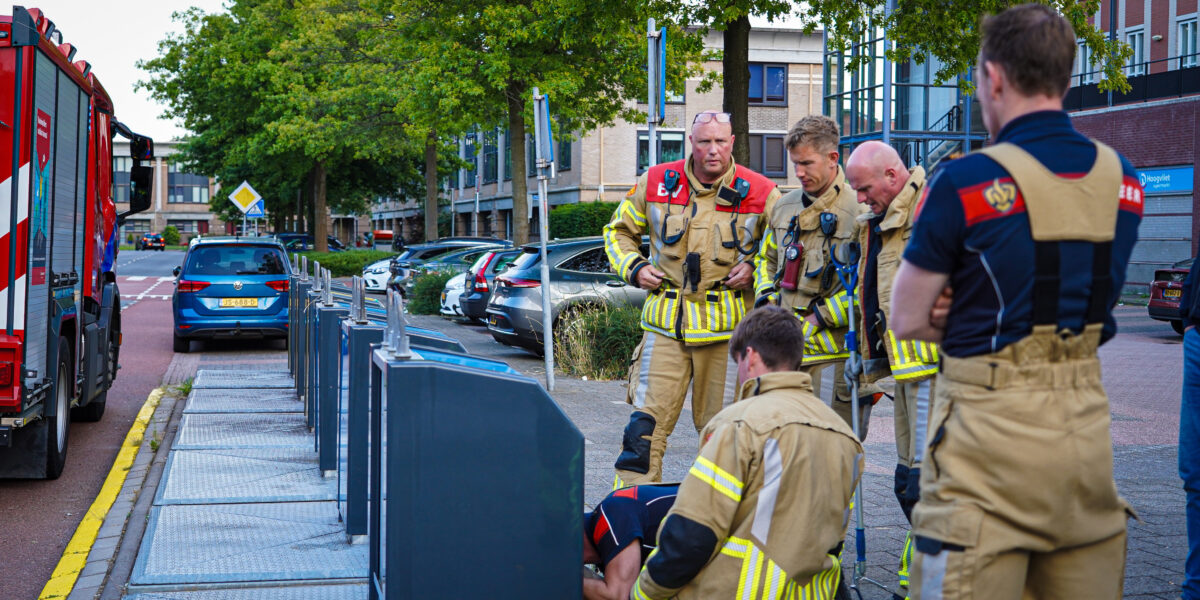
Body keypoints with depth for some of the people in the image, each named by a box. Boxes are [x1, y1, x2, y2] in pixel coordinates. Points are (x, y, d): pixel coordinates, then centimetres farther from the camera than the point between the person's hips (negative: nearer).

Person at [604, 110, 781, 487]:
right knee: (647, 418, -5)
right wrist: (633, 267, 2)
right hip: (666, 321, 1)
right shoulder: (656, 183, 4)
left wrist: (754, 269, -3)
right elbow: (619, 231, 19)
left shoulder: (759, 193, 0)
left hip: (726, 325, 0)